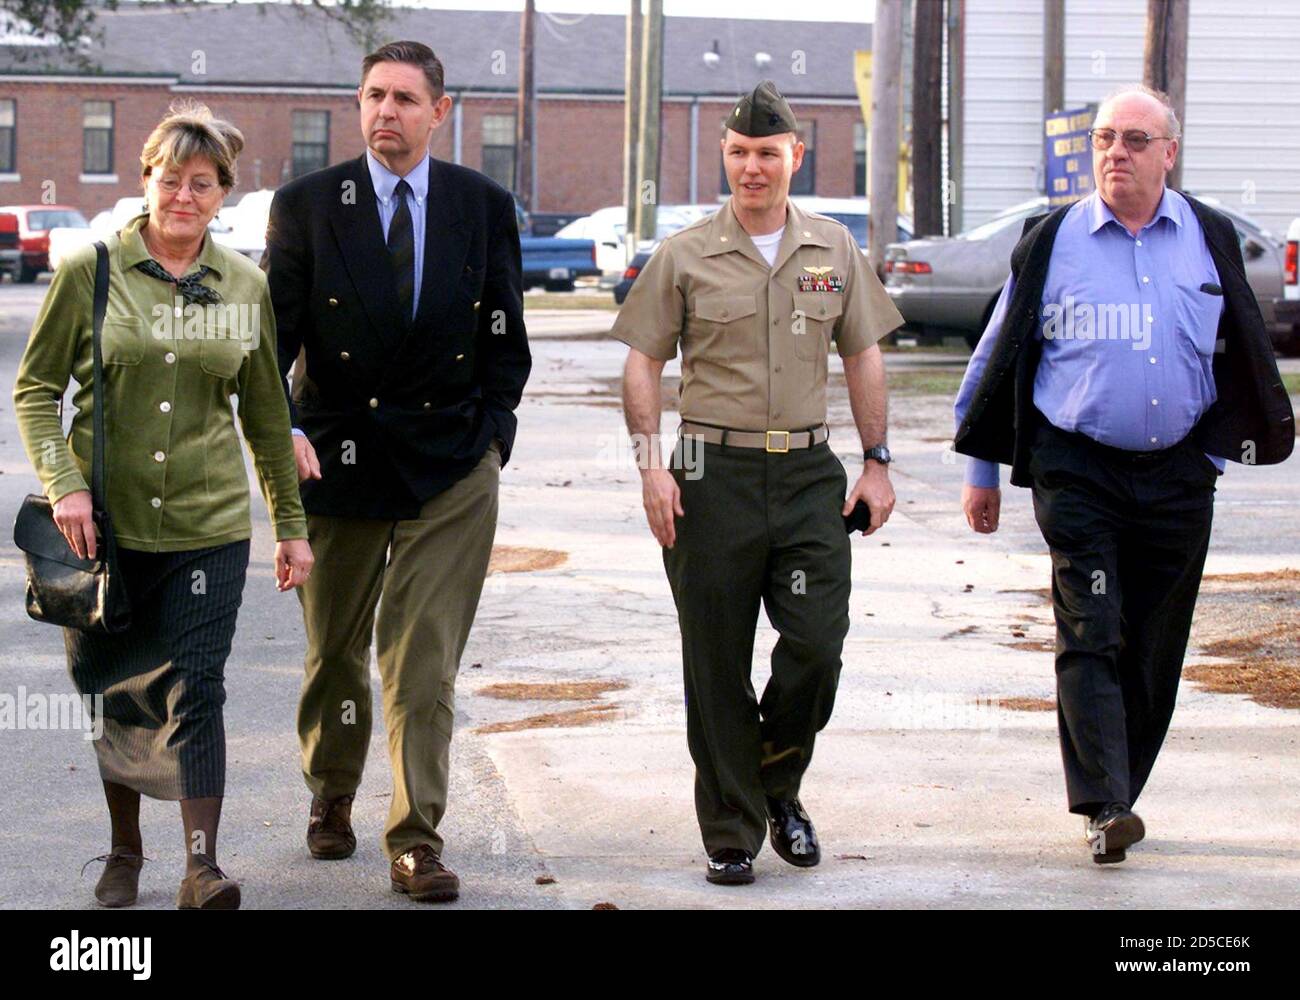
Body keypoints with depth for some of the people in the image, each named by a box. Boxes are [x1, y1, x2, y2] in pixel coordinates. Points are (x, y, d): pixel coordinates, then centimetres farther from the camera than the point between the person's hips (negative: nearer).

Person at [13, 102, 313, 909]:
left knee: (196, 692, -8)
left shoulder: (245, 286, 5)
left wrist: (292, 525, 14)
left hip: (209, 525, 0)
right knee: (118, 695, 9)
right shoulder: (91, 271, -2)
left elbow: (265, 414, 13)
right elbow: (36, 389, 2)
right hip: (106, 523, 0)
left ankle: (203, 866, -7)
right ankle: (125, 849, 26)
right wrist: (63, 484, -12)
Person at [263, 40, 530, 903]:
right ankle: (332, 797, 37)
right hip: (340, 459, 1)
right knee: (334, 647, 14)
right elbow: (273, 334, -5)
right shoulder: (306, 205, -1)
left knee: (424, 660, -7)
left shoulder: (485, 206, 3)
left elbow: (507, 340, 9)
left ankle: (417, 842, -4)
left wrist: (491, 437, 2)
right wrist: (283, 431, -20)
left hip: (451, 471, -1)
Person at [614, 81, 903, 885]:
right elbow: (643, 364, 4)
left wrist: (877, 462, 9)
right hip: (714, 476, -2)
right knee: (718, 666, 1)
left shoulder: (835, 250, 10)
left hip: (810, 474, 2)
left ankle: (778, 785, 20)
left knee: (817, 641, -7)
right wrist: (651, 465, -7)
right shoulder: (686, 257, 3)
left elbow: (864, 358, 14)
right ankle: (731, 833, 10)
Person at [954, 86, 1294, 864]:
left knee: (1156, 652, 7)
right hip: (1078, 471, -2)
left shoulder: (1211, 240, 7)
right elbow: (999, 356, 8)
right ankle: (1105, 808, -16)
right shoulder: (1053, 243, 1)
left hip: (1179, 475, 2)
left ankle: (1120, 794, 20)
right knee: (1092, 637, -12)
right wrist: (982, 471, 9)